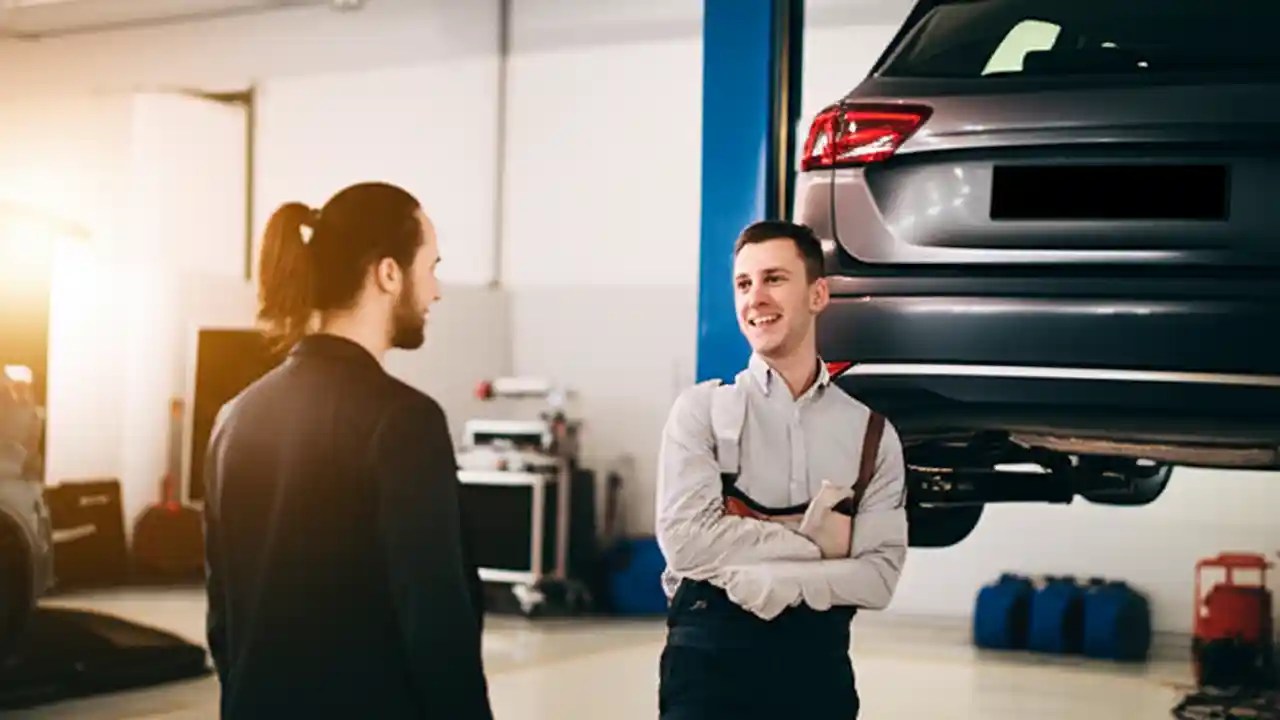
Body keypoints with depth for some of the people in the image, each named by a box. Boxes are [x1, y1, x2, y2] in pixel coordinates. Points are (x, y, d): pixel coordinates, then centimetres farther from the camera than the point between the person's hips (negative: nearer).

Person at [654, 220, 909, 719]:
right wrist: (819, 545, -9)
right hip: (709, 657, -2)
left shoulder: (871, 433, 7)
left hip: (818, 661, 2)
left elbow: (879, 576, -1)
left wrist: (779, 581, -15)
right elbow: (688, 541, -10)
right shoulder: (702, 410, 2)